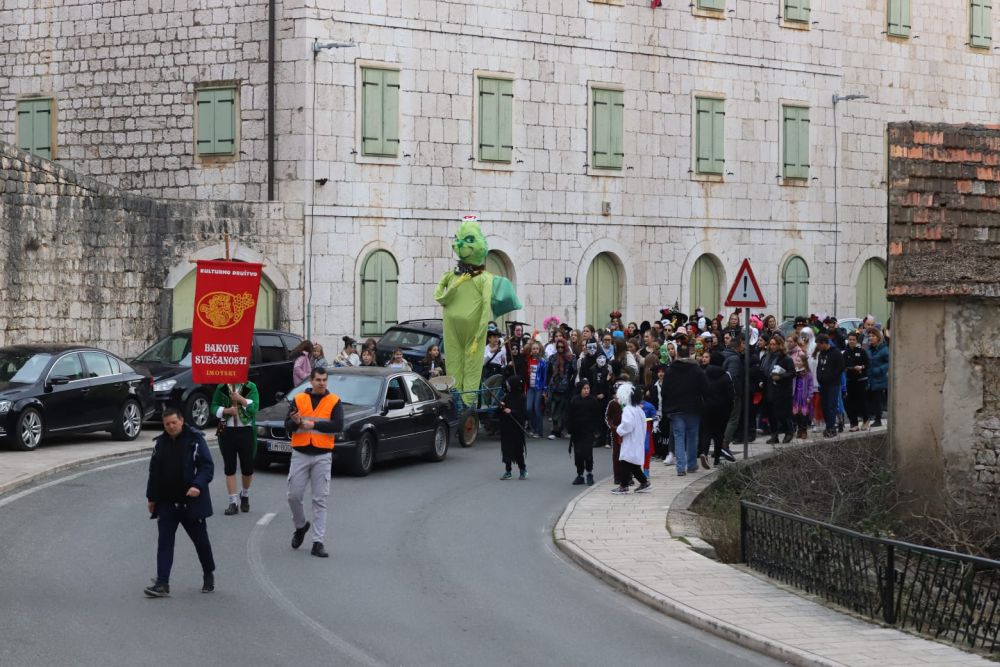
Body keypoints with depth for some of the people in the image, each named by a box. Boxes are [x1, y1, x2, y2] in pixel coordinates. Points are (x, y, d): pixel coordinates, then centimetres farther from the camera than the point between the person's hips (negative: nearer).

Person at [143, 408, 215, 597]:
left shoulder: (195, 440, -8)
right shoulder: (160, 443, 6)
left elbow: (207, 467, -12)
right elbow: (154, 472, 14)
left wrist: (198, 485, -27)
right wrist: (151, 497, 13)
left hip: (191, 502, -4)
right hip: (166, 502, 4)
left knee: (200, 540, 10)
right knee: (164, 543, -3)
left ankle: (209, 575, 30)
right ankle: (162, 584, -5)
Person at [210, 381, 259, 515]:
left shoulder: (251, 387, 2)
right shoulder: (221, 388, 6)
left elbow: (254, 407, -8)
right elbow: (214, 407, 6)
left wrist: (240, 399, -19)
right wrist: (226, 411, -12)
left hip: (246, 431, -1)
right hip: (227, 432, 1)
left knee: (248, 467, 5)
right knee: (229, 468, -1)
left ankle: (245, 495, 32)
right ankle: (233, 503, 2)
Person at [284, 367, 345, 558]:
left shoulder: (334, 401, 2)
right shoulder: (299, 399, 6)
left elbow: (338, 426, -11)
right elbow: (287, 425, 0)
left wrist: (313, 424, -14)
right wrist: (296, 422, -22)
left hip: (322, 456, -1)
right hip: (300, 454, 2)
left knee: (320, 500, -2)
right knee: (294, 495, 2)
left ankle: (318, 542, -1)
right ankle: (301, 526, 30)